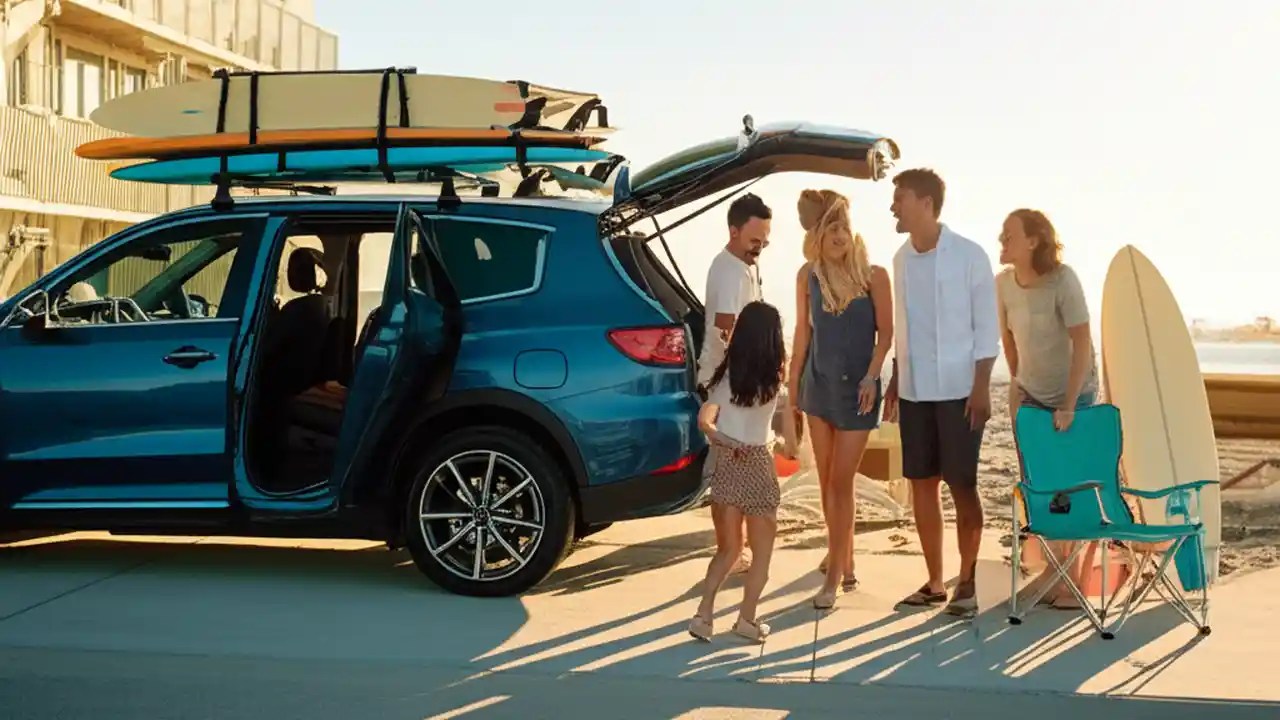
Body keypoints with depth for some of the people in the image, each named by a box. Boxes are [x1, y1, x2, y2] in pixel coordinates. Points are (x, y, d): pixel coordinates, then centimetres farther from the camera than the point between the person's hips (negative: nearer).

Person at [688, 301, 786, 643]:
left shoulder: (725, 375, 0)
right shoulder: (775, 377, -3)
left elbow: (704, 421, -10)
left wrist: (724, 440, 2)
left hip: (726, 466, 2)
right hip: (757, 466, -2)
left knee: (727, 549, 17)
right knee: (762, 552, 14)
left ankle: (703, 615, 6)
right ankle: (747, 619, 10)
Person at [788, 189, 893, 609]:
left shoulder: (873, 275, -11)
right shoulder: (808, 275, -1)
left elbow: (886, 333, -5)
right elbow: (802, 332, 7)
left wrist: (871, 376, -16)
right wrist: (792, 384, 8)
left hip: (856, 386, -4)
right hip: (818, 384, 4)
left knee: (841, 482, -4)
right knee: (826, 481, 11)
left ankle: (835, 574, 3)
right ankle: (843, 556, 29)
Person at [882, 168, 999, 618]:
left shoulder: (968, 255, -8)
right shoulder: (902, 257, 8)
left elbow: (987, 327, -7)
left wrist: (981, 388, -13)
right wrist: (893, 384, 13)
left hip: (958, 391, -6)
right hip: (914, 391, 6)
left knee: (962, 485, 0)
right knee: (921, 484, 8)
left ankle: (967, 584, 10)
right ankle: (935, 582, 18)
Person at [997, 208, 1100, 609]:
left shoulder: (1062, 280, -22)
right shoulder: (1004, 282, -8)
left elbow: (1082, 343, -22)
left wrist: (1069, 407, -23)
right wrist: (1015, 383, 11)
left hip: (1073, 395, -5)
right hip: (1031, 395, 5)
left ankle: (1072, 576, 11)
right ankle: (1054, 566, 25)